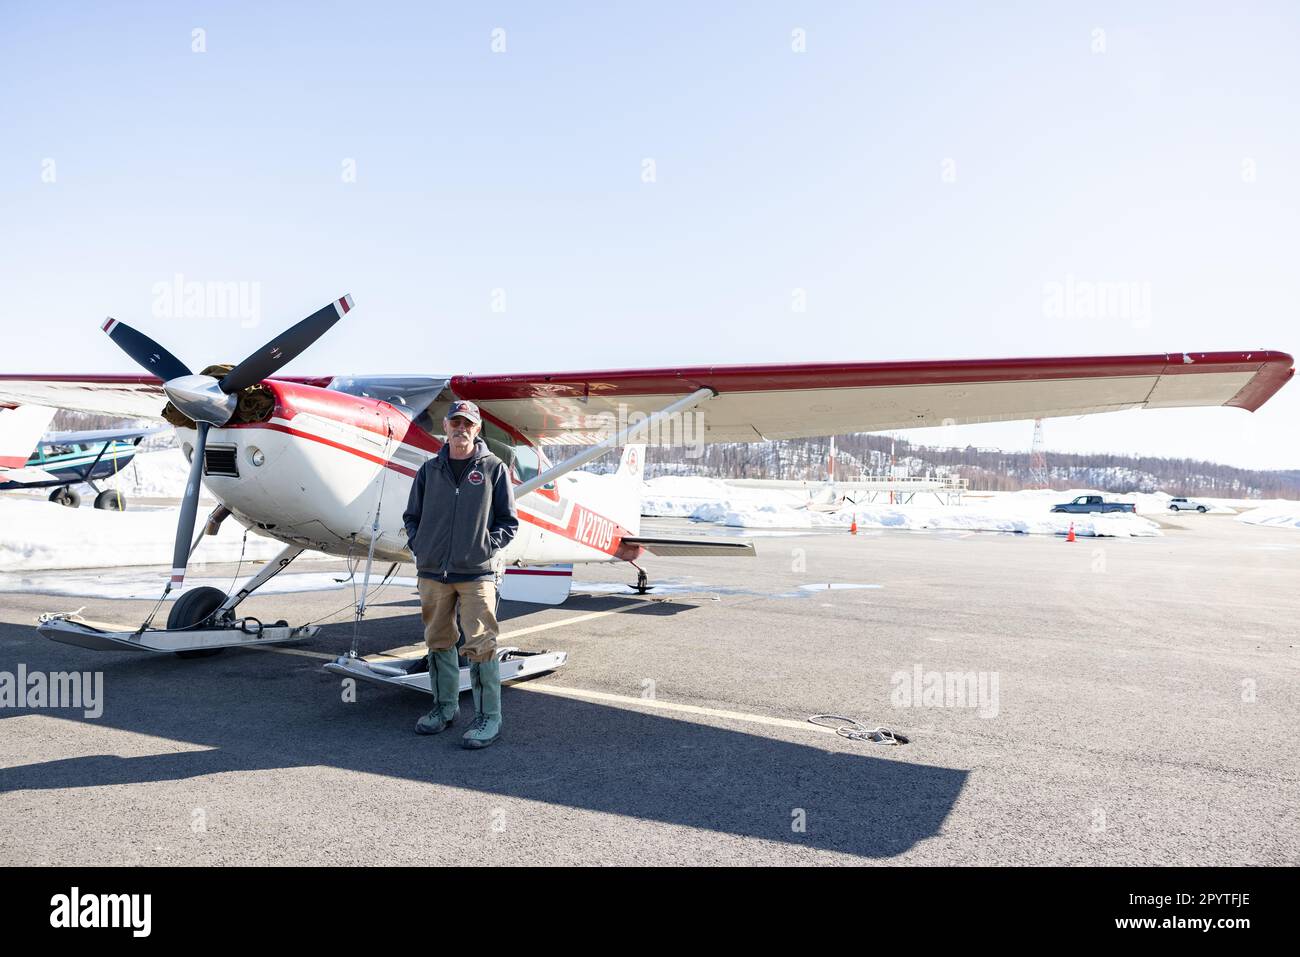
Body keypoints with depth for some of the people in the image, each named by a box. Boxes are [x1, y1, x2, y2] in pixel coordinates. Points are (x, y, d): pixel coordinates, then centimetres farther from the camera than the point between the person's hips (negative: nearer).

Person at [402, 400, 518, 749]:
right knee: (439, 642, 13)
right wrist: (418, 546, 4)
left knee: (481, 645, -6)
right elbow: (411, 516, 18)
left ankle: (488, 717, 4)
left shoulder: (494, 468, 3)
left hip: (477, 573, -4)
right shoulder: (429, 470, 11)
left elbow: (509, 521, 5)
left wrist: (487, 547, -6)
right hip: (432, 573, 4)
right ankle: (445, 707, 29)